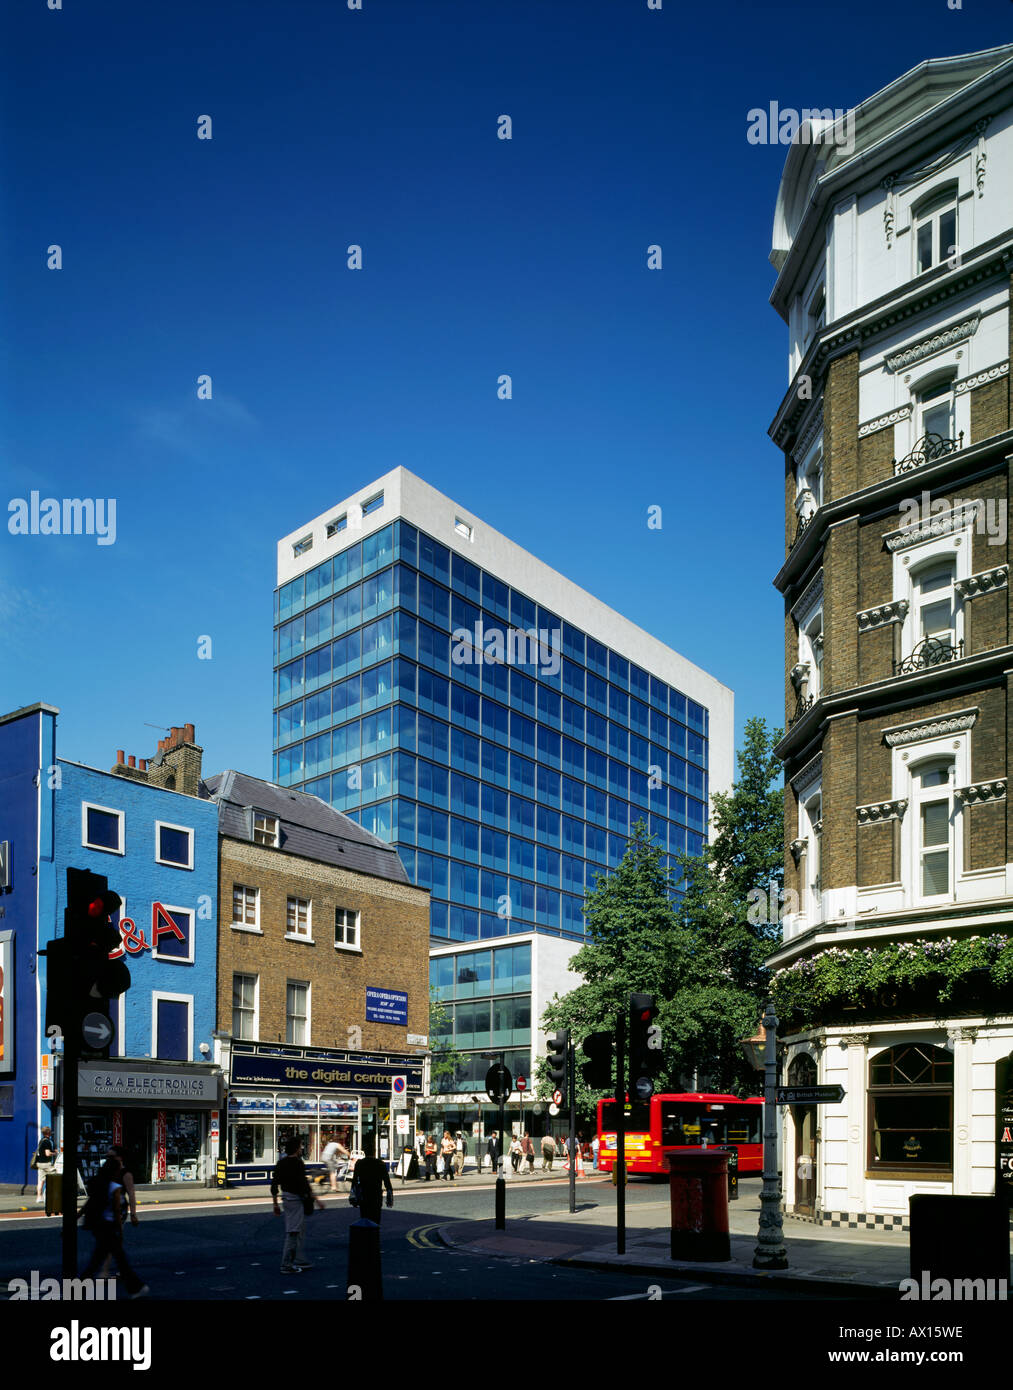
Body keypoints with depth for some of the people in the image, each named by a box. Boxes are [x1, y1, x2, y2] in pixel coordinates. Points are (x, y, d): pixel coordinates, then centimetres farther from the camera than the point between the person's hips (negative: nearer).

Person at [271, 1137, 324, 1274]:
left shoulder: (281, 1163, 10)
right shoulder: (297, 1163, -16)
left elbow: (274, 1185, 11)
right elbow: (303, 1185, -21)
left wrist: (276, 1204, 17)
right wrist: (316, 1200, -15)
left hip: (286, 1197, 9)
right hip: (296, 1199, -9)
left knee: (300, 1231, 18)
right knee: (293, 1233, -5)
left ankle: (300, 1261, 22)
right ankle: (286, 1265, -4)